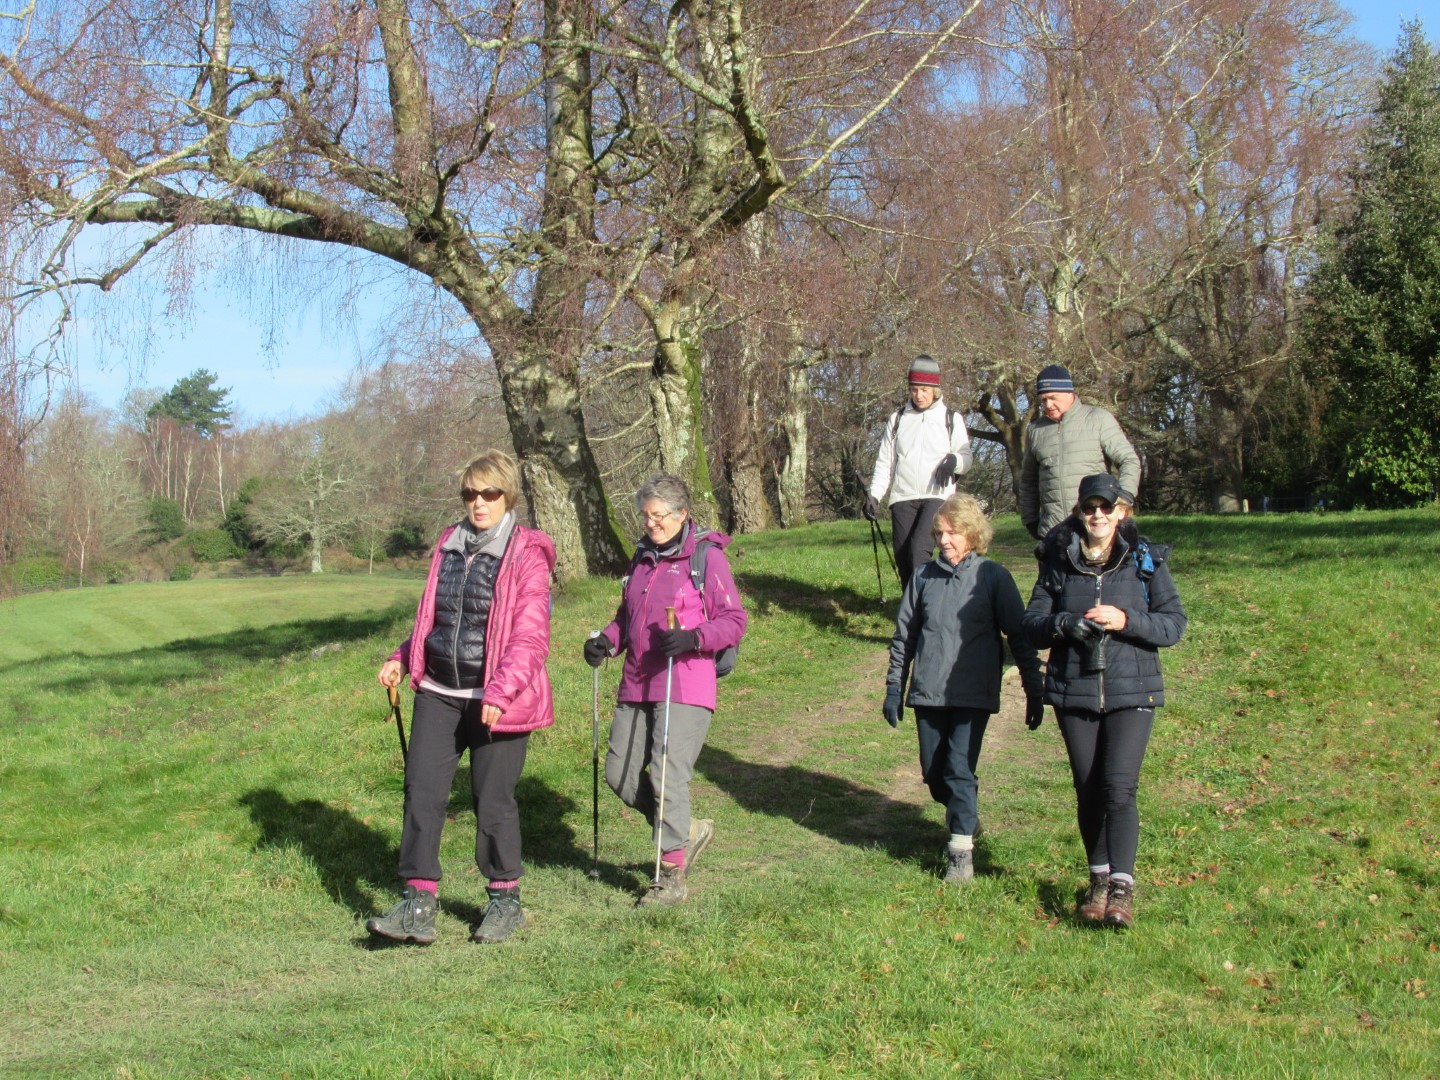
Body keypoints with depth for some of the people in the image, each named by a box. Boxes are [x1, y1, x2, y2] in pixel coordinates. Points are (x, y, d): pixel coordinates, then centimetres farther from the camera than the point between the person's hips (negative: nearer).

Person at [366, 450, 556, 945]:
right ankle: (418, 904, 5)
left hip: (497, 700, -5)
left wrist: (501, 691, -25)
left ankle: (505, 901, 21)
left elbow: (531, 635, -15)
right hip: (438, 692, 6)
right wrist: (402, 658, 9)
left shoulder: (527, 554, -8)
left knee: (492, 800, 3)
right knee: (422, 791, 0)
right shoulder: (449, 544, 11)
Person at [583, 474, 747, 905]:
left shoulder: (707, 557, -5)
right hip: (636, 685, 8)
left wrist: (692, 638, -24)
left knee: (668, 774, -12)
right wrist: (606, 641, 6)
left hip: (685, 688, -7)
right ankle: (688, 830, 28)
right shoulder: (643, 558, 16)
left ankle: (672, 875, -1)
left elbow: (734, 621, -8)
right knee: (619, 774, 7)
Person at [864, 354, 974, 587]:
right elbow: (884, 462, 14)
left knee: (919, 549, -23)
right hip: (903, 499, 4)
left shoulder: (951, 419, 8)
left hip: (937, 497, -3)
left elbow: (967, 456, 10)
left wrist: (954, 460, -14)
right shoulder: (897, 419, 15)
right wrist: (874, 494, 2)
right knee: (902, 557, 0)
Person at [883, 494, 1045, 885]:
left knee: (960, 769, -12)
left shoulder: (992, 577, -3)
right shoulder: (924, 577, 7)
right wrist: (894, 688, 12)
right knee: (934, 774, 10)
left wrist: (1033, 690, -1)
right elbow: (904, 635, 14)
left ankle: (961, 850, -5)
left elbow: (1019, 636, 0)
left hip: (973, 694, -4)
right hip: (928, 692, 4)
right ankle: (965, 819, 36)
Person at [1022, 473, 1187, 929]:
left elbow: (1174, 624, -2)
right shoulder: (1058, 562, 6)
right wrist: (1063, 623, -18)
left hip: (1131, 690, -2)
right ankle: (1099, 880, 24)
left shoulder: (1146, 560, 1)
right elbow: (1032, 625, 4)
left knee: (1119, 788, -14)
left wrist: (1126, 620, -18)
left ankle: (1122, 888, -12)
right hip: (1074, 691, 2)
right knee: (1088, 791, 9)